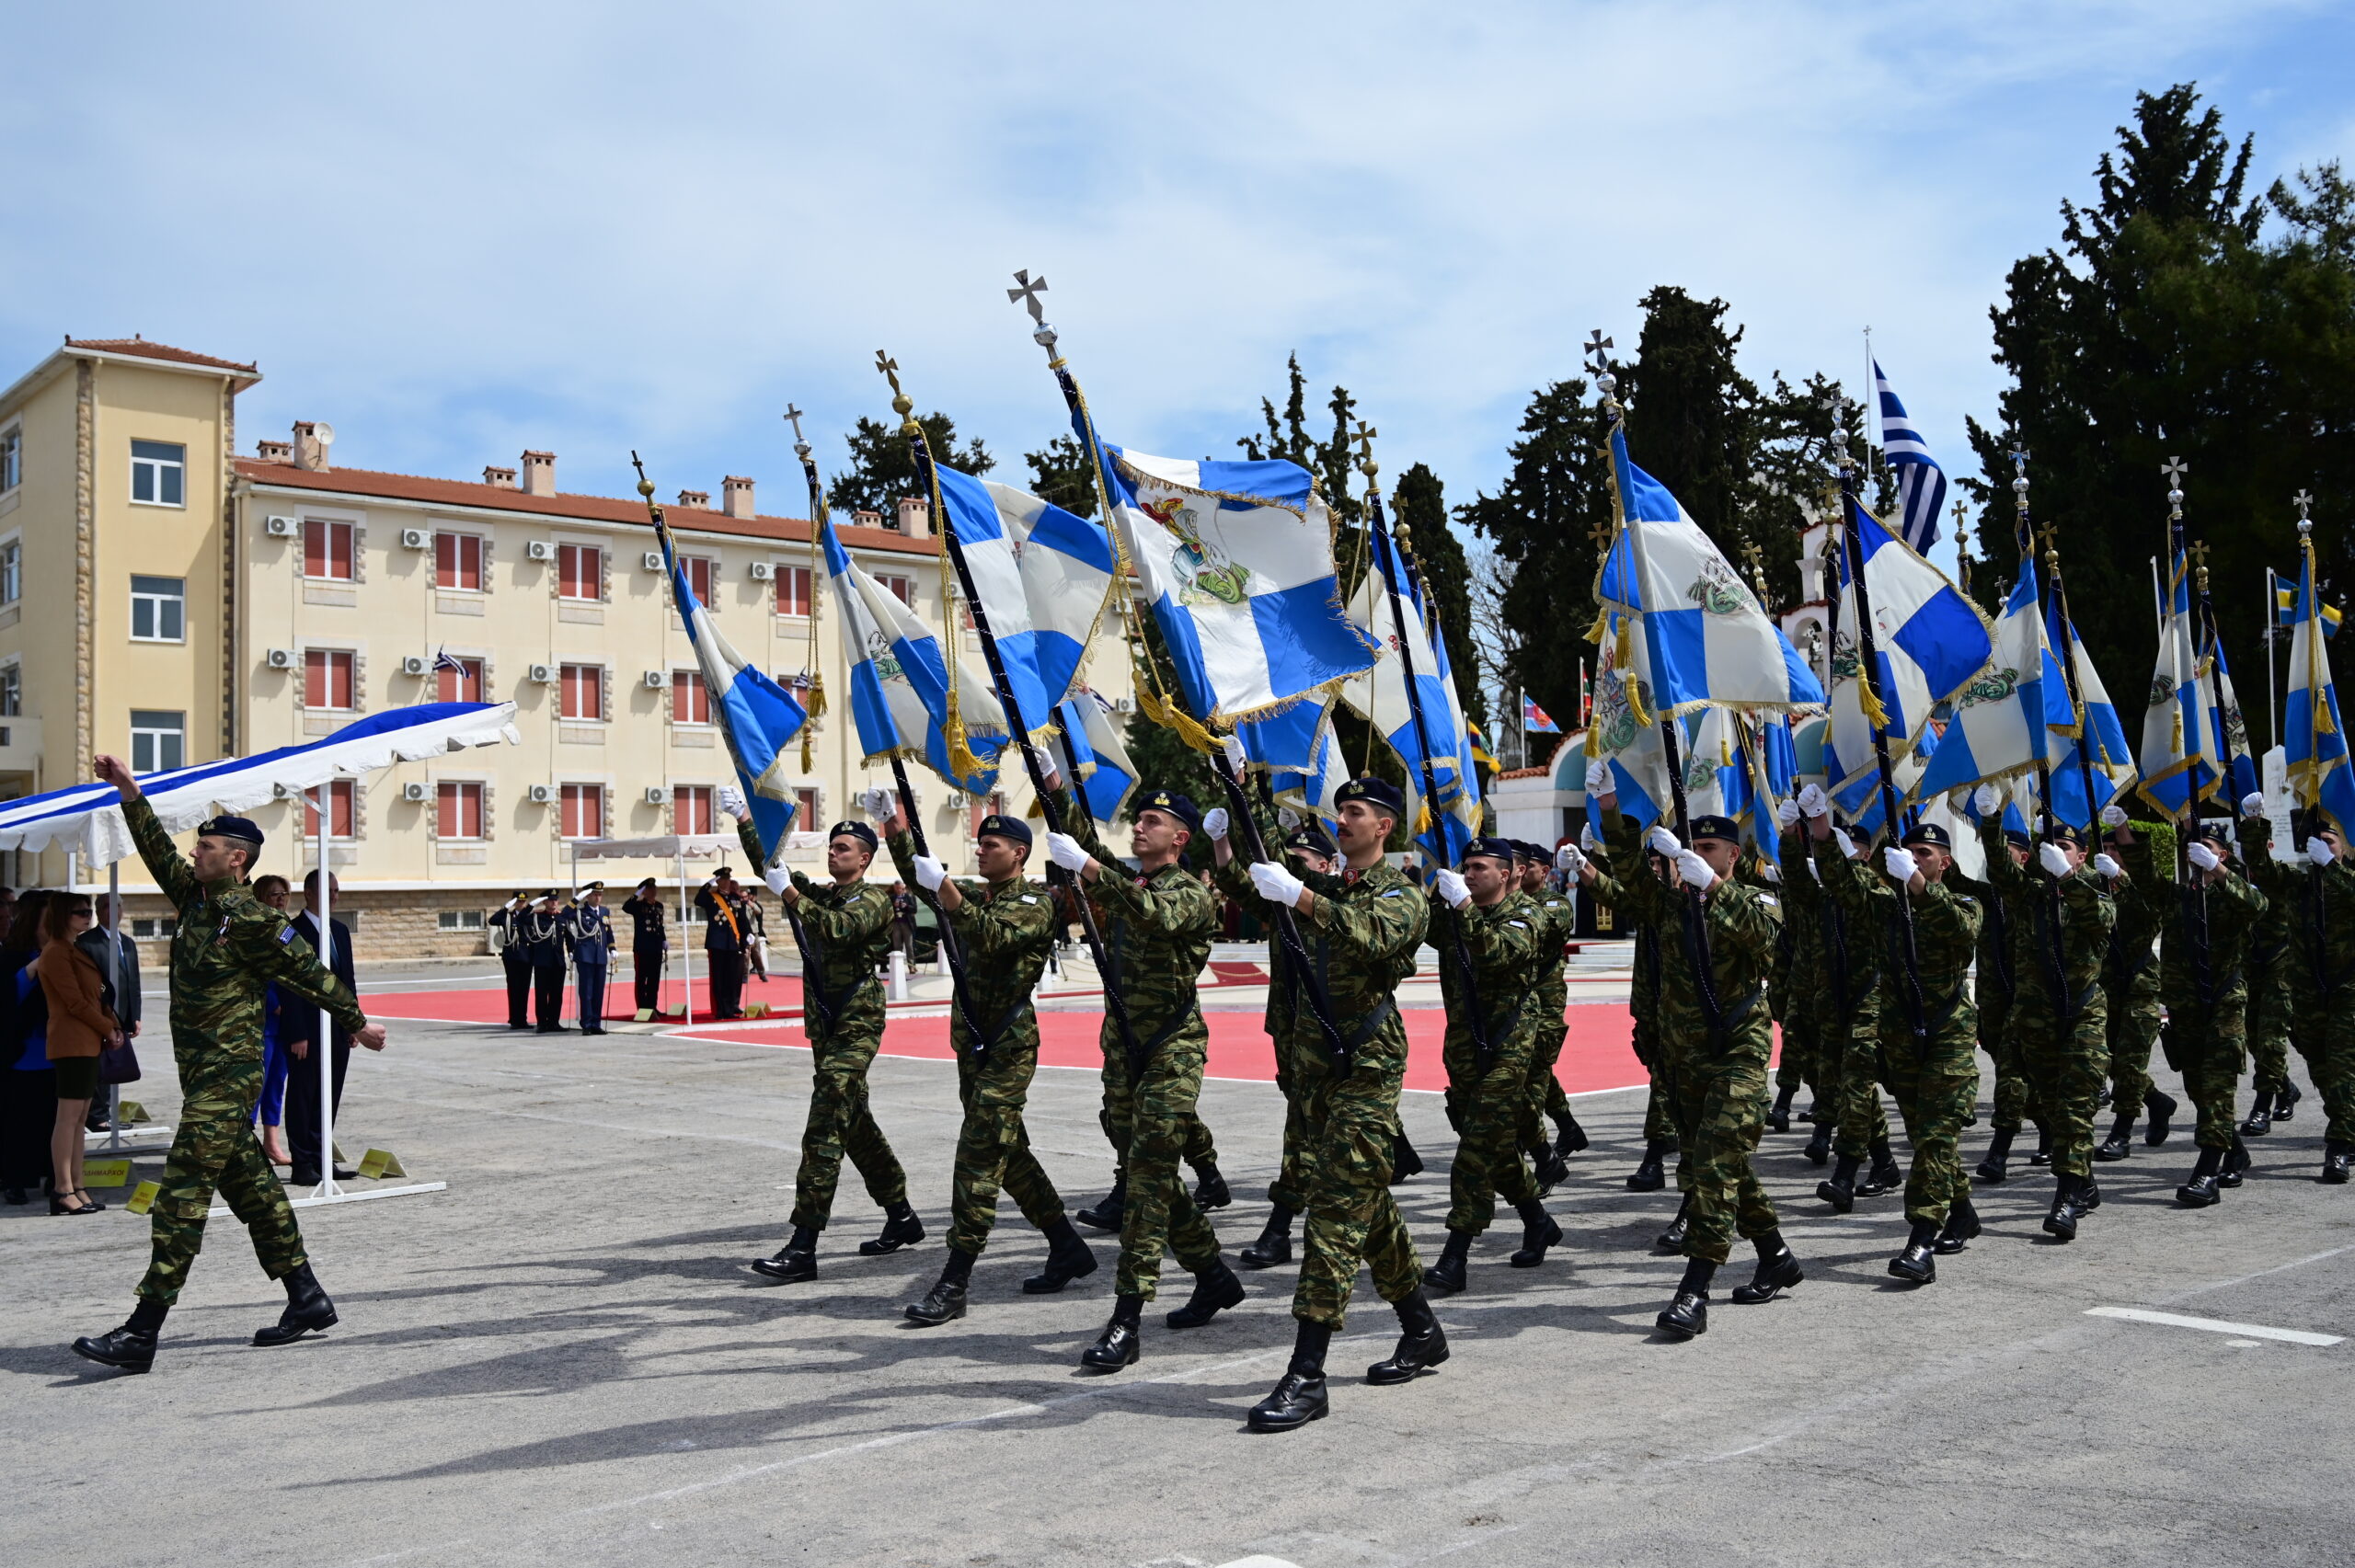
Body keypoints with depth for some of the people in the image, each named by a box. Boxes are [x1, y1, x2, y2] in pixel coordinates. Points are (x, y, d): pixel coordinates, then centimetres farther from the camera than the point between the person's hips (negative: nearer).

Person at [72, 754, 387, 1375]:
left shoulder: (251, 920, -13)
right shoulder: (195, 897, 10)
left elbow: (310, 973, -6)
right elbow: (158, 852, 20)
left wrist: (358, 1024, 2)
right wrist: (129, 792, 14)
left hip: (228, 1074, -9)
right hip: (203, 1072, 9)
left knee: (182, 1193, -11)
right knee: (248, 1184, 13)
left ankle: (141, 1333, -10)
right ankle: (307, 1299, 21)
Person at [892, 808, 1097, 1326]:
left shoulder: (1035, 904, -8)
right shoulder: (975, 896, 16)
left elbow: (992, 937, -25)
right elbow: (916, 876, 13)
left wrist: (943, 887, -34)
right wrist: (897, 827, -1)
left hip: (1009, 1046, -8)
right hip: (973, 1042, 8)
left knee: (979, 1154, -11)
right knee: (1008, 1152, 14)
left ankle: (954, 1283, -10)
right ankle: (1068, 1248, 26)